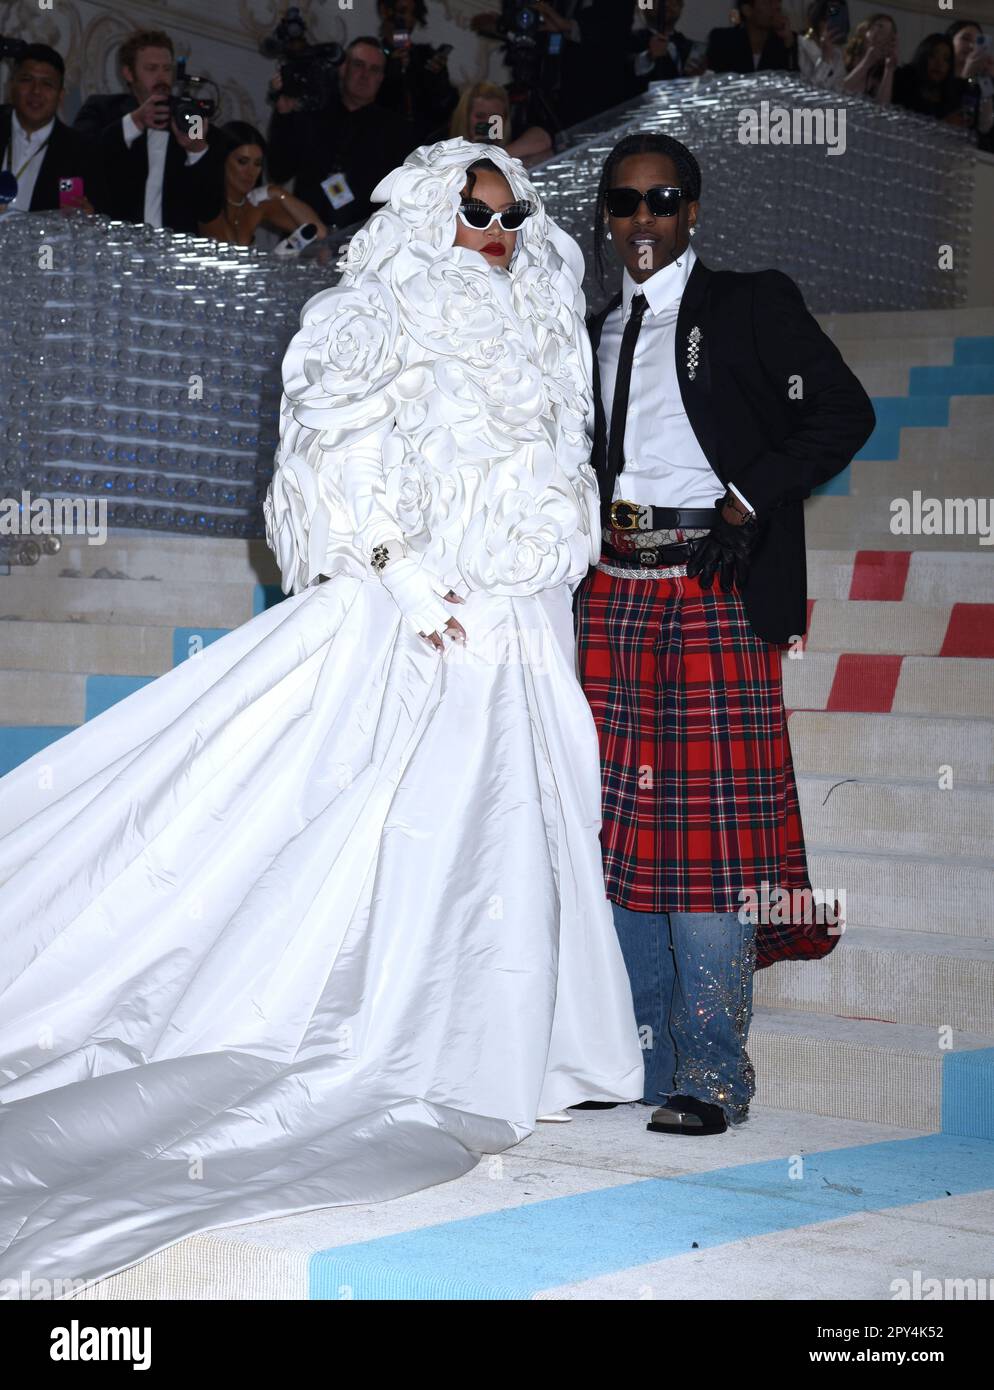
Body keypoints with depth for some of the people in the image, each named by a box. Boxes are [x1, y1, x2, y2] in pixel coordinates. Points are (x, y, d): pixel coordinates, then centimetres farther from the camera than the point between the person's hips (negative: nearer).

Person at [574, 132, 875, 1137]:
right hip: (610, 592, 5)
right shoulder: (592, 333, 22)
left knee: (711, 820, -10)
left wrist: (748, 500, -9)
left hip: (713, 589, -5)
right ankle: (641, 1059, 11)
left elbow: (842, 412, -2)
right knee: (622, 820, 3)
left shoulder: (752, 305, 7)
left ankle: (710, 1076, -8)